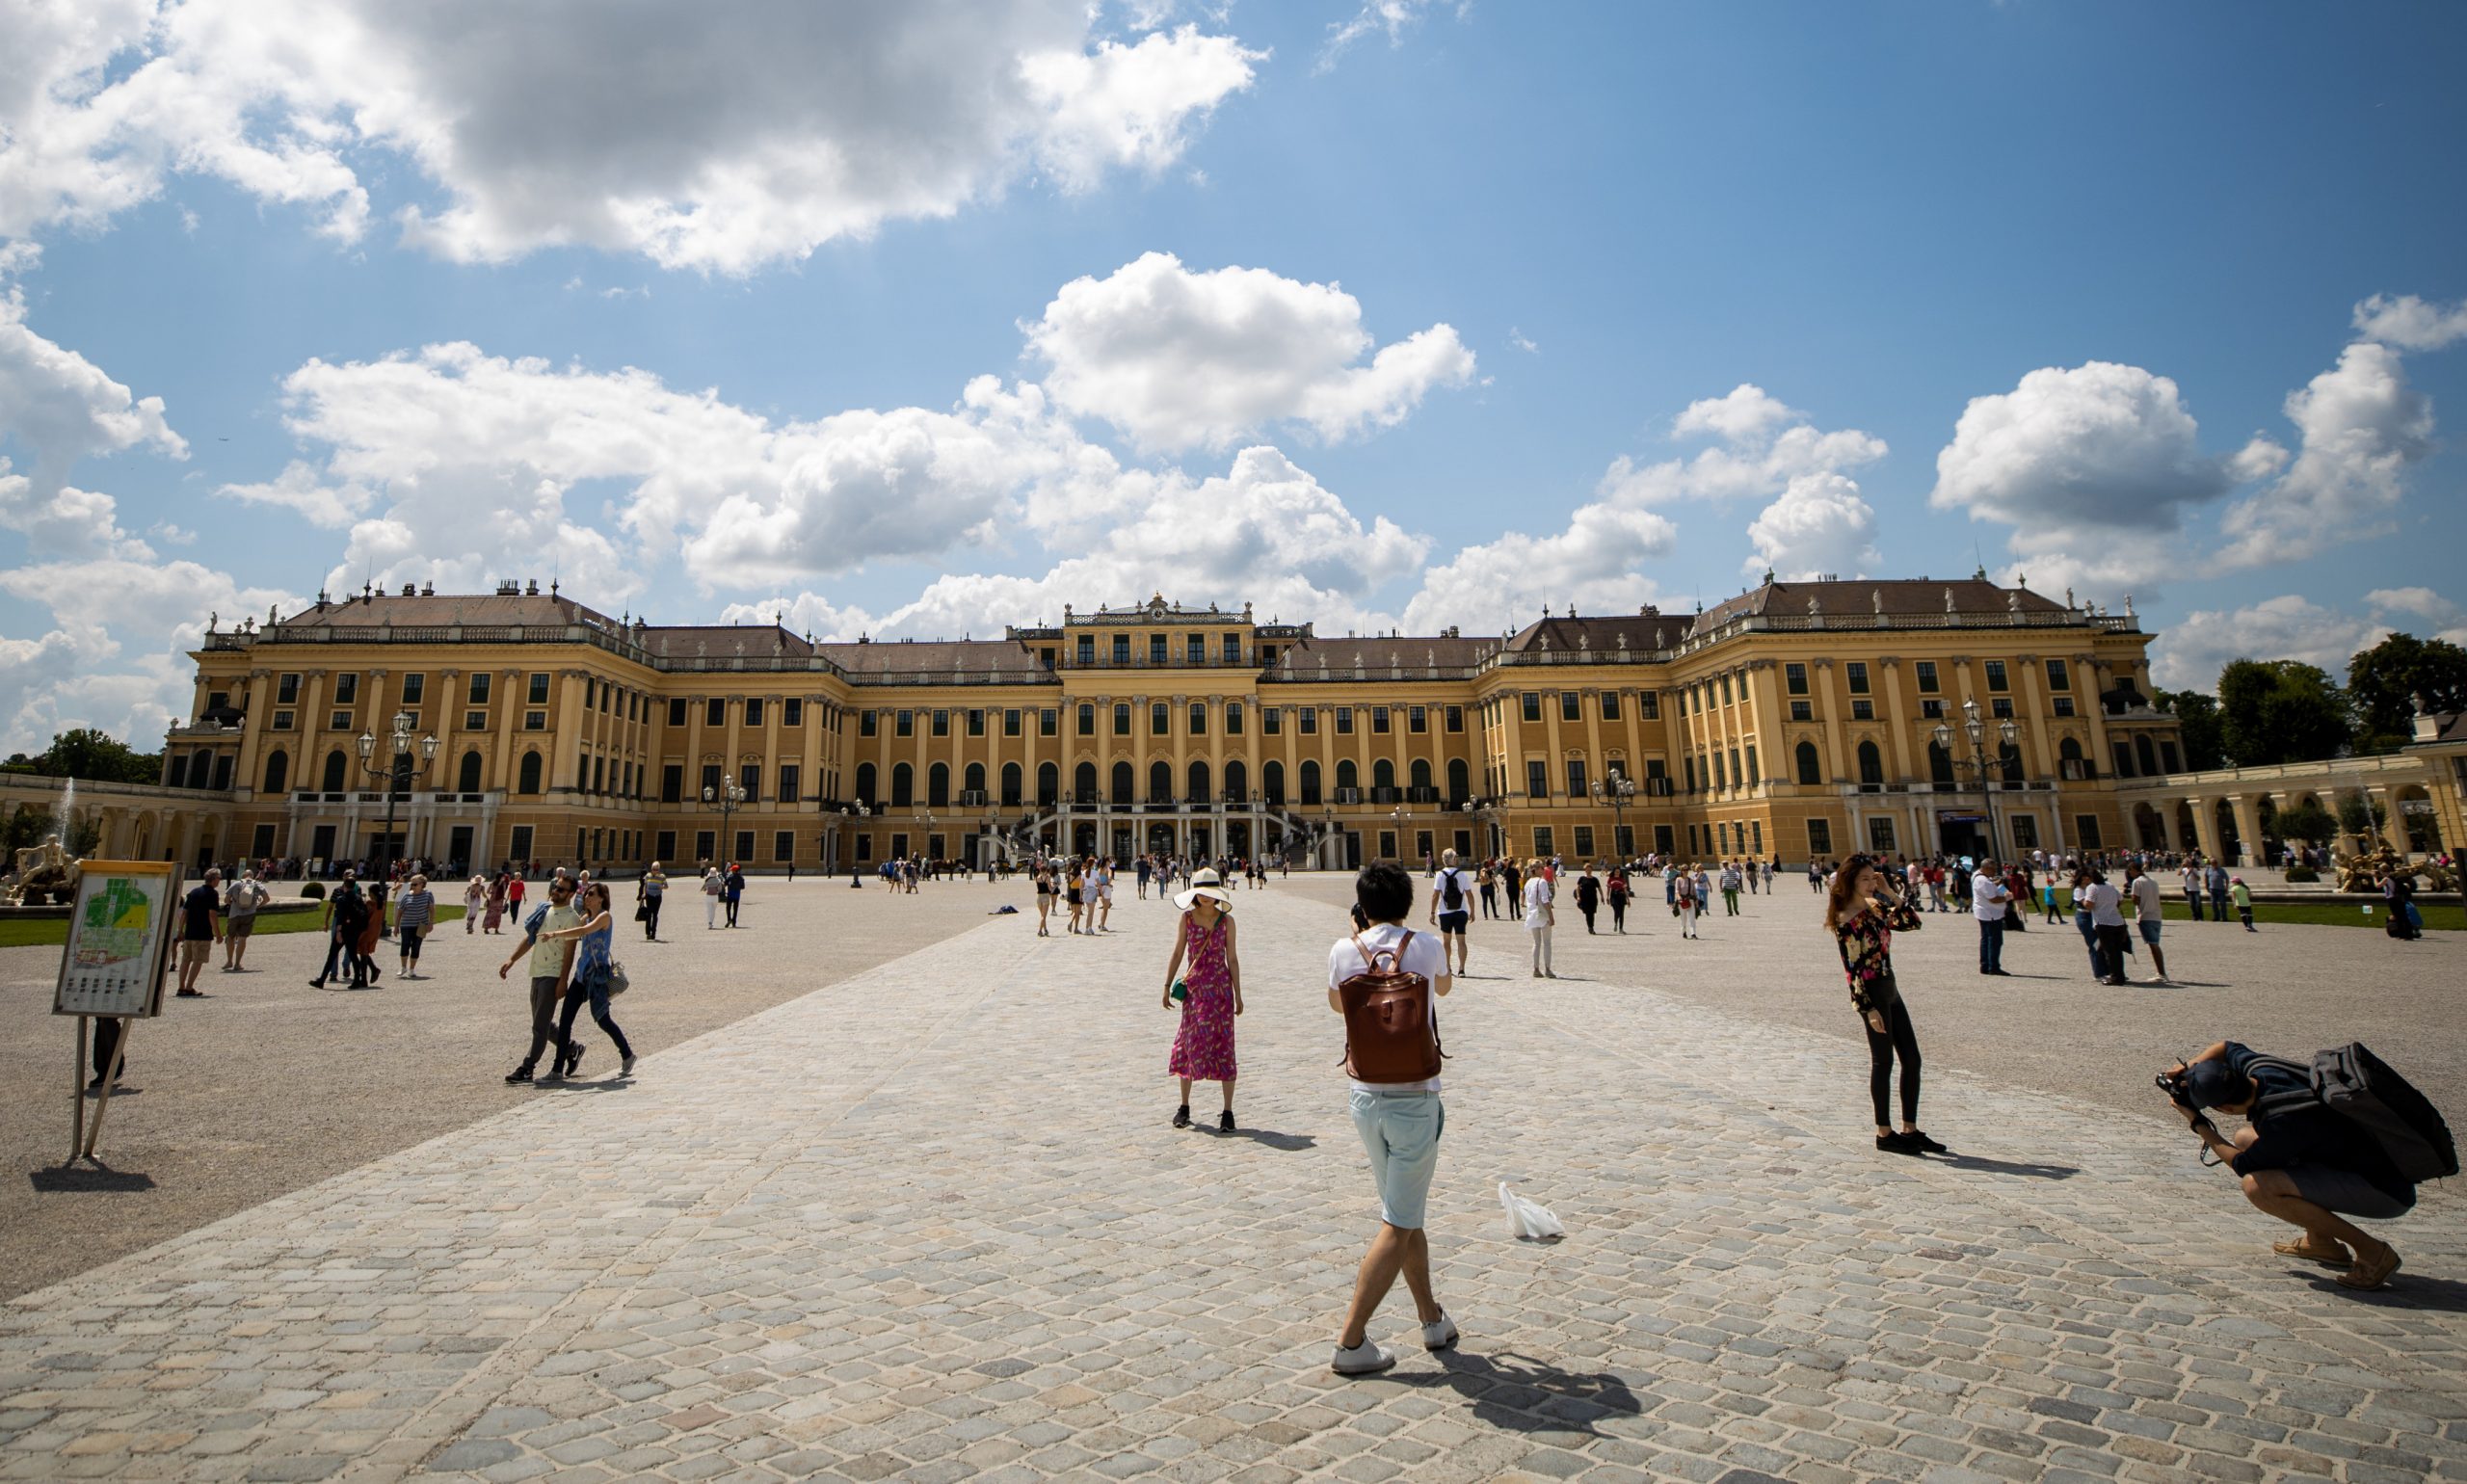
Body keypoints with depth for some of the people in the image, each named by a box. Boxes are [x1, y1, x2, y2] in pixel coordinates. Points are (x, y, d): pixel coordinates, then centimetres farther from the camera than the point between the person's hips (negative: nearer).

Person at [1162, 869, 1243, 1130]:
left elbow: (1232, 958, 2)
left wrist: (1237, 994, 1)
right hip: (1194, 988, 1)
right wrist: (1167, 986, 5)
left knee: (1223, 1045, 0)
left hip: (1221, 987, -1)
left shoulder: (1226, 920, -1)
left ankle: (1228, 1111, 8)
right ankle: (1184, 1107, 22)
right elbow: (1177, 954, 7)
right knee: (1190, 1043, 7)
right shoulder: (1187, 917, 1)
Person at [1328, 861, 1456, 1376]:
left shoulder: (1343, 951, -4)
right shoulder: (1426, 948, -9)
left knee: (1407, 1214, 20)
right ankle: (1351, 1341, 5)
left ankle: (1432, 1318, 33)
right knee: (1399, 1225, 5)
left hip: (1364, 1095, 4)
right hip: (1414, 1098, -4)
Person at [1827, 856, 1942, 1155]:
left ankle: (1910, 1130, 22)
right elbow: (1852, 968, -17)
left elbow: (1912, 923, 4)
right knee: (1884, 1061, 1)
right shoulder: (1845, 920, -16)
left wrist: (1888, 891, -1)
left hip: (1891, 989, 8)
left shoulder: (1875, 906, 8)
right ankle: (1884, 1133, 14)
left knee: (1912, 1059, 11)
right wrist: (1868, 1009, -18)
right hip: (1871, 993, -8)